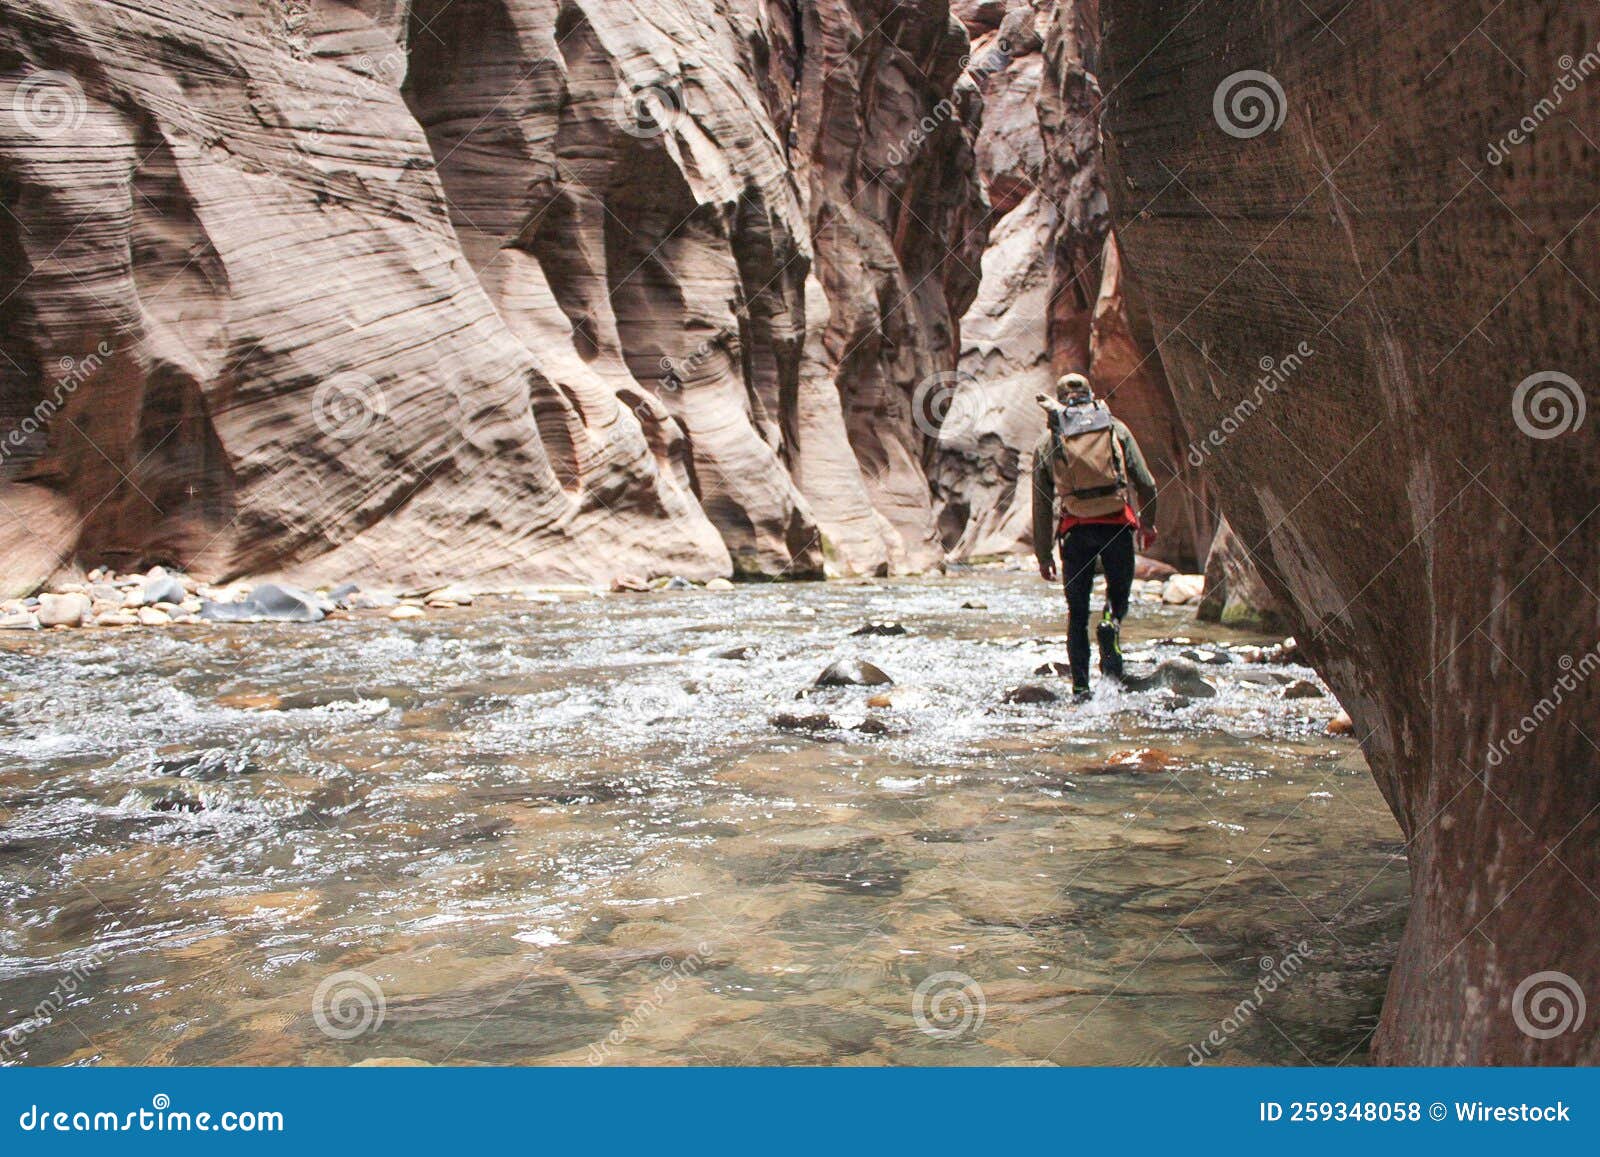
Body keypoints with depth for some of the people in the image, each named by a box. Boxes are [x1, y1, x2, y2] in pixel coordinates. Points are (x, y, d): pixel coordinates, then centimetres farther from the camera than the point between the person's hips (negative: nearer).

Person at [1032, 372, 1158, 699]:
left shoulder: (1048, 442, 9)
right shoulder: (1116, 429, 9)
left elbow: (1041, 506, 9)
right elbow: (1147, 484, 6)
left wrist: (1044, 555, 16)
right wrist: (1147, 524, 22)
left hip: (1076, 530, 0)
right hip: (1117, 525, 0)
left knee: (1077, 612, 9)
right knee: (1119, 590, 20)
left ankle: (1081, 687, 4)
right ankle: (1111, 623, -13)